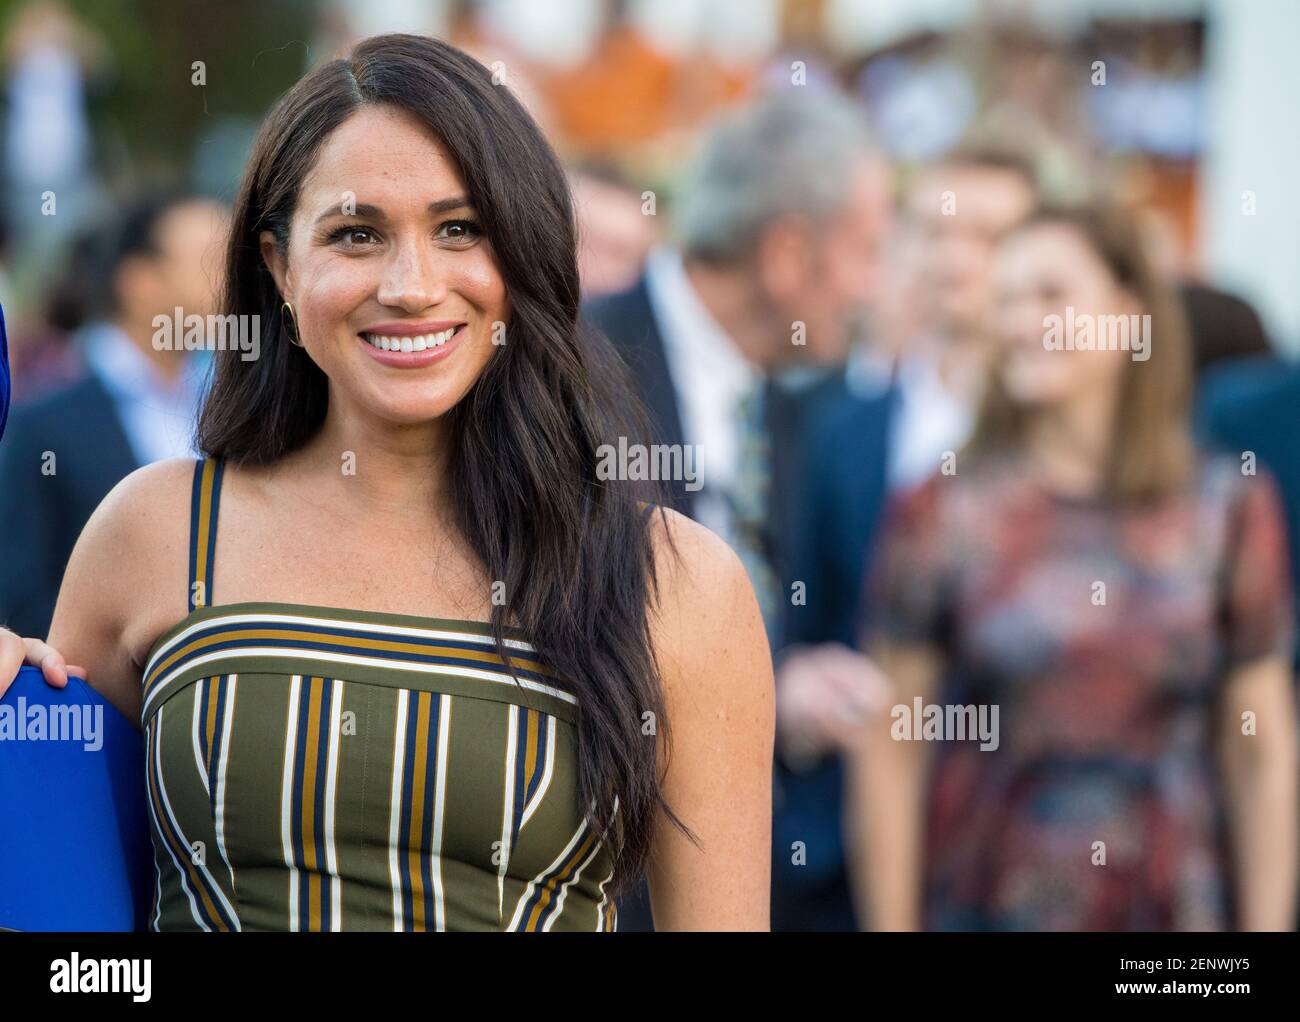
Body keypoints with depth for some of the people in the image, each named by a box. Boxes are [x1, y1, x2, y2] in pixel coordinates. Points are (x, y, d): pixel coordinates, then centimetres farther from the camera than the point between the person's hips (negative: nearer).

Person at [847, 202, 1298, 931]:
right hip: (982, 906, -1)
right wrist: (891, 925, -4)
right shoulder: (942, 512, -3)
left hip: (1171, 907, 1)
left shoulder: (1229, 507, 1)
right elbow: (890, 751, -1)